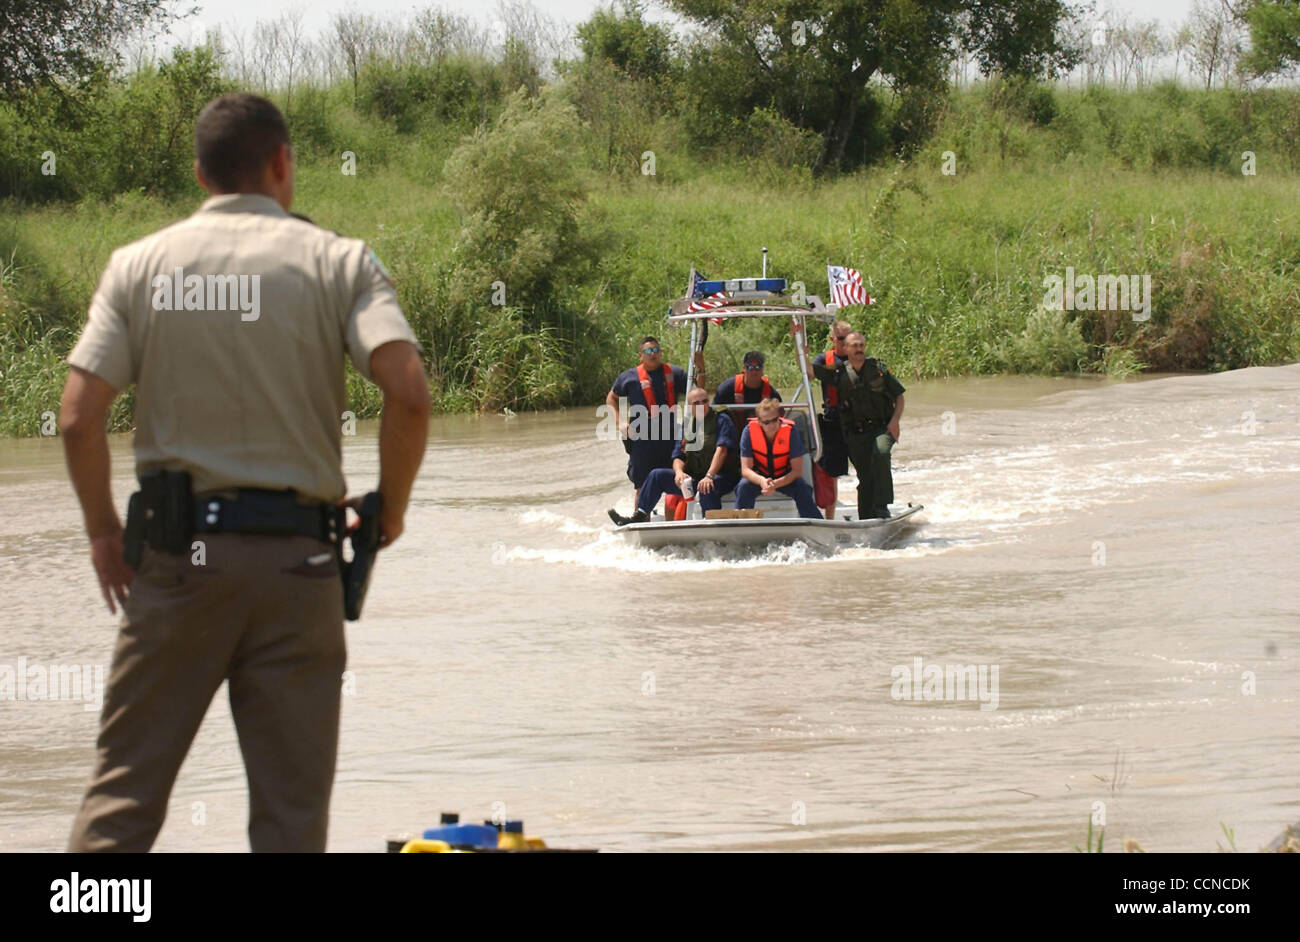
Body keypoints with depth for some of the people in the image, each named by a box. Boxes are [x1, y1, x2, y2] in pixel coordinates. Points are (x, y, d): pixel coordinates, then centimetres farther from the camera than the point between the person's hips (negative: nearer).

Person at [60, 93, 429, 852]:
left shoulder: (140, 265, 5)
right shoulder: (338, 262, 1)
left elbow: (79, 419, -3)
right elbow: (409, 394, -13)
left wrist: (103, 528, 11)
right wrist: (391, 509, 2)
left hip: (176, 553, 1)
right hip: (296, 554, -1)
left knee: (125, 789, 6)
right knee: (291, 809, 5)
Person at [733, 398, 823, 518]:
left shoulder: (790, 431, -22)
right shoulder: (749, 431, -20)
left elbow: (797, 470, -21)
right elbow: (745, 469, -19)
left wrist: (776, 484, -38)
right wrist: (762, 481, -41)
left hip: (785, 478, 0)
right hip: (759, 477, 0)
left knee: (802, 488, -29)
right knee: (744, 487, -30)